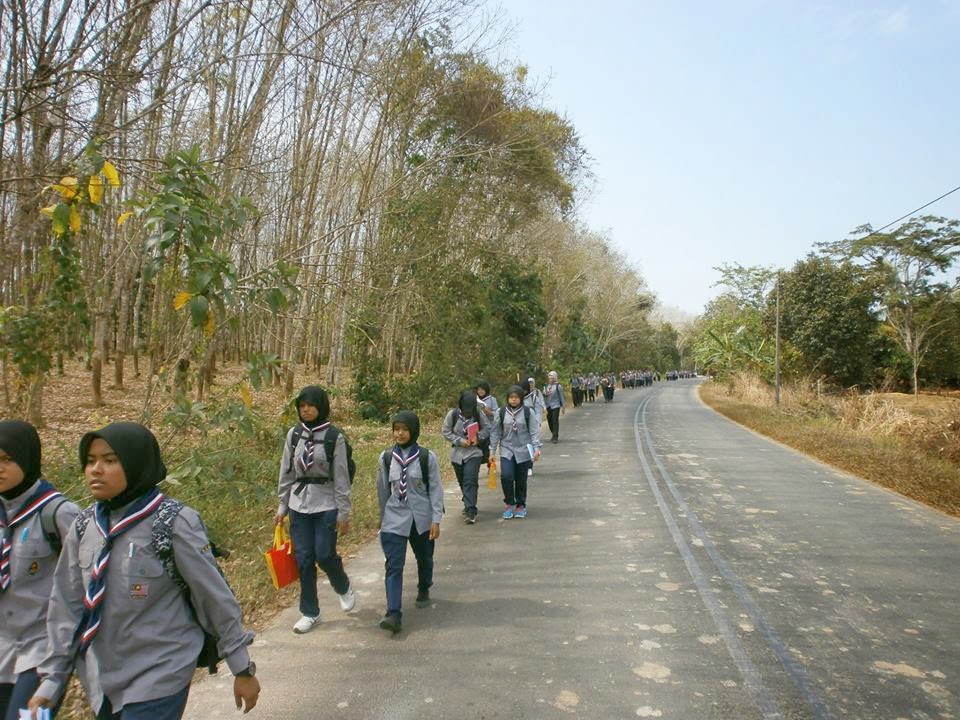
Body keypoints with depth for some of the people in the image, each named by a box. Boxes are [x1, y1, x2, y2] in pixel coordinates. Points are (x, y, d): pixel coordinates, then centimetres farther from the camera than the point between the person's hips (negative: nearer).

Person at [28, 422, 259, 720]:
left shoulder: (174, 523, -18)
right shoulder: (84, 526, -2)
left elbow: (215, 597, -13)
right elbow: (66, 605, 6)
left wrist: (243, 669, -7)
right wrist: (52, 679, 7)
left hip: (158, 682, -5)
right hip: (103, 679, 5)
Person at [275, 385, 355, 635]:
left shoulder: (334, 437, -8)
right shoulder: (294, 434, 2)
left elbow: (341, 477, -6)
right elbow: (286, 472, 9)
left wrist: (344, 513, -6)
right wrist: (282, 506, 10)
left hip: (326, 505, -3)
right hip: (299, 504, 3)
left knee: (325, 555, -4)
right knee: (303, 559, 6)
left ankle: (344, 588, 29)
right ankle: (309, 612, 23)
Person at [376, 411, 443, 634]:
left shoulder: (427, 458, -9)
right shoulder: (386, 458, -2)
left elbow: (435, 489, -7)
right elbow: (383, 490, 9)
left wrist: (436, 520, -11)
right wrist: (383, 517, 16)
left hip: (421, 519, 0)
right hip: (394, 519, 0)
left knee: (424, 559, 19)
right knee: (393, 566, -10)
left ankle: (424, 591, 46)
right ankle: (393, 614, -9)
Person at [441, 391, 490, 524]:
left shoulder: (478, 414, -7)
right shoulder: (452, 415, -8)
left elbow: (487, 429, 1)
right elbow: (446, 431, -4)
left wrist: (478, 437, -16)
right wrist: (459, 441, -15)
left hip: (474, 453, -2)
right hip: (457, 453, 2)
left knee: (470, 481, -13)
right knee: (462, 482, 15)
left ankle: (470, 511, -12)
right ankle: (469, 504, 35)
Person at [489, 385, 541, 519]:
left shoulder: (528, 412, -2)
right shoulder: (501, 413, 2)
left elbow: (534, 431, -2)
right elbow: (495, 432, 6)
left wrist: (536, 448, -11)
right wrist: (492, 450, 4)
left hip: (523, 451, 0)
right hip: (506, 450, 1)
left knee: (521, 480, 7)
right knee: (506, 476, -16)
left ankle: (521, 505, 28)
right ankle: (509, 503, 6)